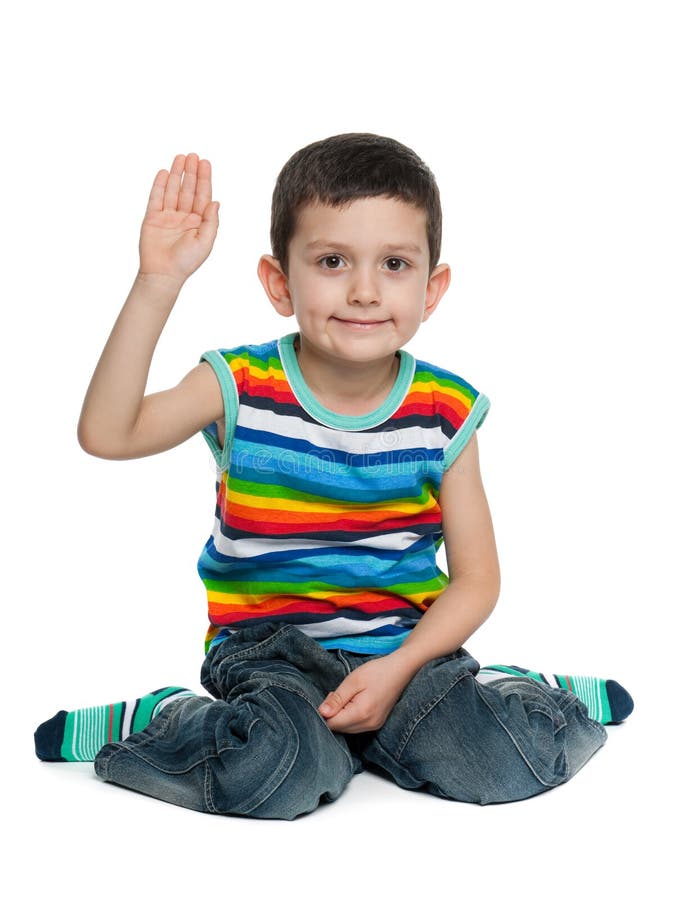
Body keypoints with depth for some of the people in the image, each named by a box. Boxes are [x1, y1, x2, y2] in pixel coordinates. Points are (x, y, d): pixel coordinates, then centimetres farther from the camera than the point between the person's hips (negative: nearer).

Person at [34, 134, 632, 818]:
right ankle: (162, 722, -2)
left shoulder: (445, 413, -4)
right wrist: (158, 283, -28)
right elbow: (107, 434, -23)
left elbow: (476, 578, -1)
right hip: (267, 645, -1)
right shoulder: (242, 389, -7)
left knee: (503, 762, -22)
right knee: (277, 773, -32)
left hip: (406, 644, 2)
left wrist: (397, 668, -17)